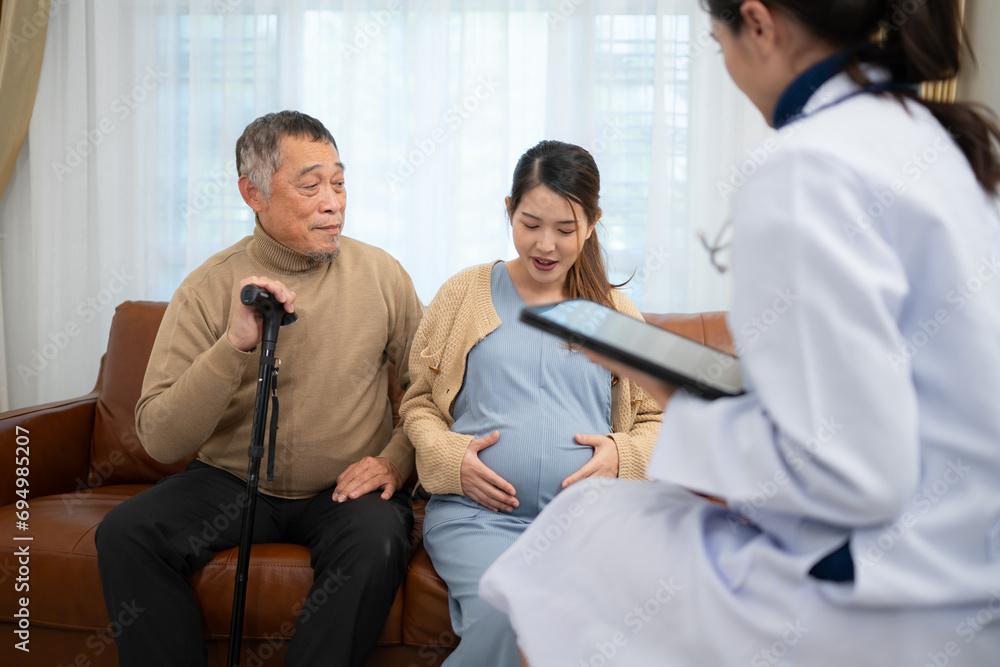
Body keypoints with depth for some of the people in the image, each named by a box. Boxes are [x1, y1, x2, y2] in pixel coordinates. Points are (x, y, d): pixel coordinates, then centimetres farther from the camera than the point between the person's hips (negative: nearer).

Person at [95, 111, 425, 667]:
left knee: (377, 542, -33)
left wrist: (397, 460, -11)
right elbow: (160, 441, -14)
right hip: (232, 483, 1)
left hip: (344, 489, 0)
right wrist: (234, 345, -27)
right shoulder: (209, 288, -6)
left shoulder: (381, 274, -1)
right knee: (125, 533, -23)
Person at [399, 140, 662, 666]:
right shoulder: (465, 293, 14)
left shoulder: (617, 313, 19)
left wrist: (623, 455, -1)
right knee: (506, 623, -33)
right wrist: (448, 456, -5)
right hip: (477, 510, -1)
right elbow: (418, 401, 15)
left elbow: (654, 417, 22)